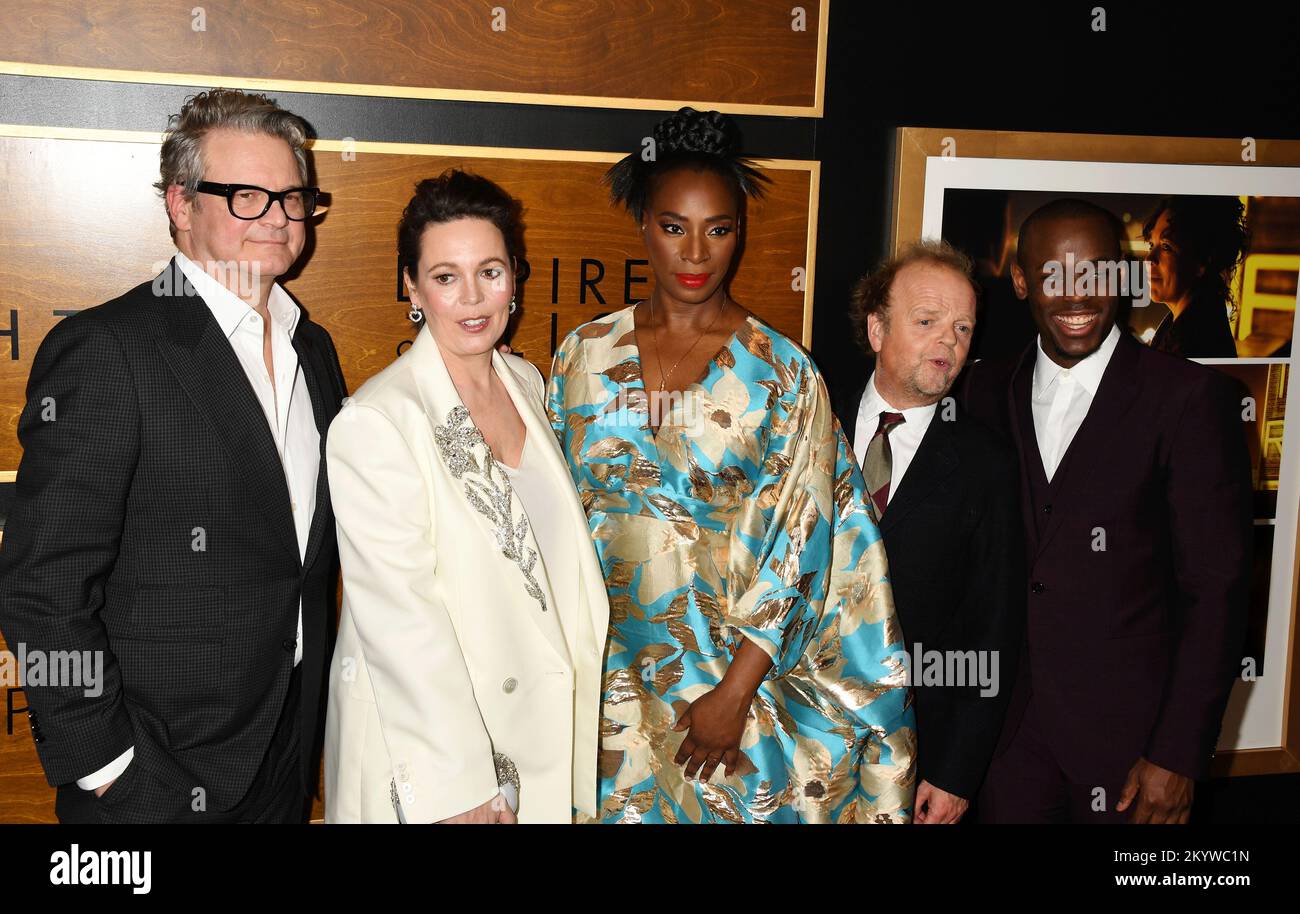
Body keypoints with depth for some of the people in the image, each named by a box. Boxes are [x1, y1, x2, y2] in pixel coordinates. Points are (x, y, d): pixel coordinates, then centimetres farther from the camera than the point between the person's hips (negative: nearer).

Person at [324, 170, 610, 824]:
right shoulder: (375, 420, -20)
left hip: (543, 723, 7)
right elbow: (397, 613, -22)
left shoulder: (524, 382, 4)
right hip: (428, 739, -6)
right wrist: (460, 785, -22)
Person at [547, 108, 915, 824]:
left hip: (737, 661, -1)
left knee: (731, 803, 11)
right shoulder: (585, 356, 1)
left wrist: (735, 693, -12)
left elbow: (794, 547, -8)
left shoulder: (784, 376, -5)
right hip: (604, 668, 2)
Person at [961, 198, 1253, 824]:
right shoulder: (988, 390, 4)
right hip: (1010, 725, 3)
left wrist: (1179, 754, -12)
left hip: (1129, 729, -3)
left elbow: (1216, 588, -11)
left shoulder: (1189, 398, -9)